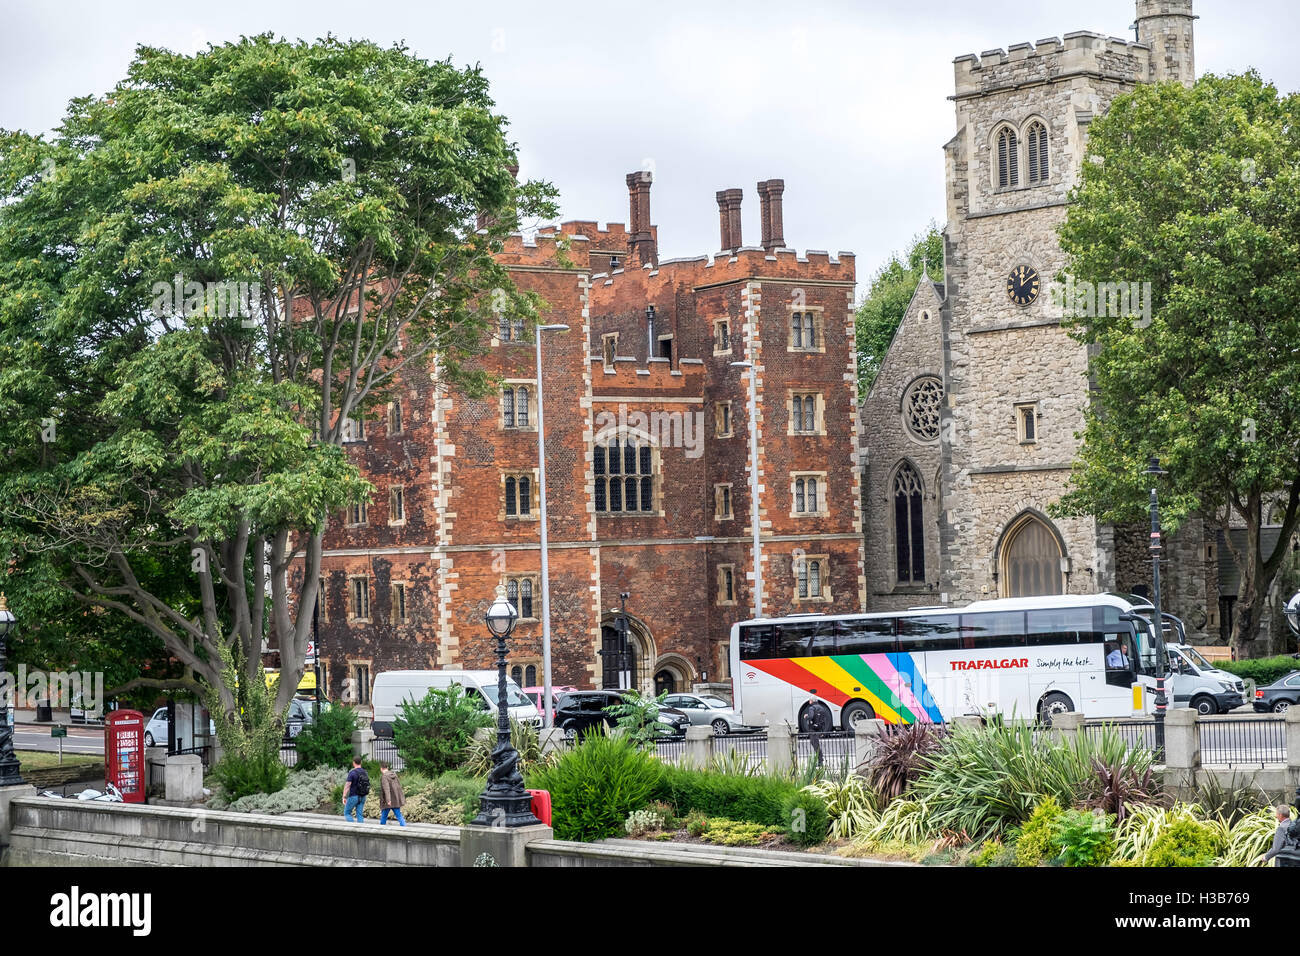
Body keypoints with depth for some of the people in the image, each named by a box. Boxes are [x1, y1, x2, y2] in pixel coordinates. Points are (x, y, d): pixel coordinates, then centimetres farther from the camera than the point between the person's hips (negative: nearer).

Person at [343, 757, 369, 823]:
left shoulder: (352, 772, -15)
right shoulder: (365, 773, 6)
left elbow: (347, 786, -17)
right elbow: (367, 785, 14)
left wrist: (344, 797, -13)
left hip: (353, 796, -6)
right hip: (363, 797, 6)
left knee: (347, 813, 8)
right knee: (360, 815, 8)